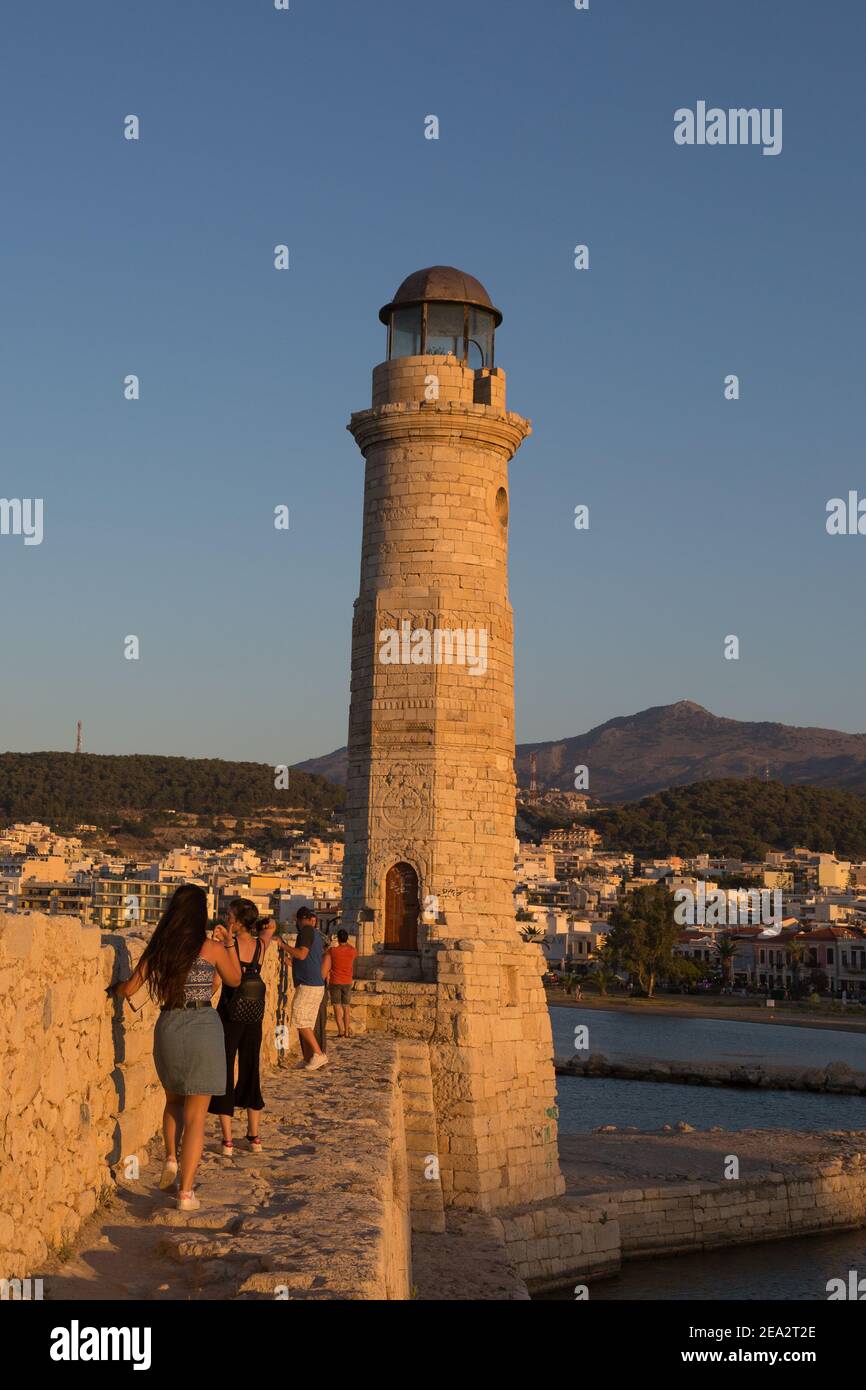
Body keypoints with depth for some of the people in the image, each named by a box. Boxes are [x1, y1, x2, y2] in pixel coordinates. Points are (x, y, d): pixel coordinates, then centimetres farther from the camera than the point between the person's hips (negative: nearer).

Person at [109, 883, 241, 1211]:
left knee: (173, 1100, 28)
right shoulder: (210, 948, -6)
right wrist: (228, 944, 18)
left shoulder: (158, 947, 2)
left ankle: (171, 1159, 9)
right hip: (204, 1027, -3)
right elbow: (234, 980, 10)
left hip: (168, 1026, 3)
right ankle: (186, 1192, 0)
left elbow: (129, 989, 7)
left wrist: (112, 990, 28)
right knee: (196, 1115, 3)